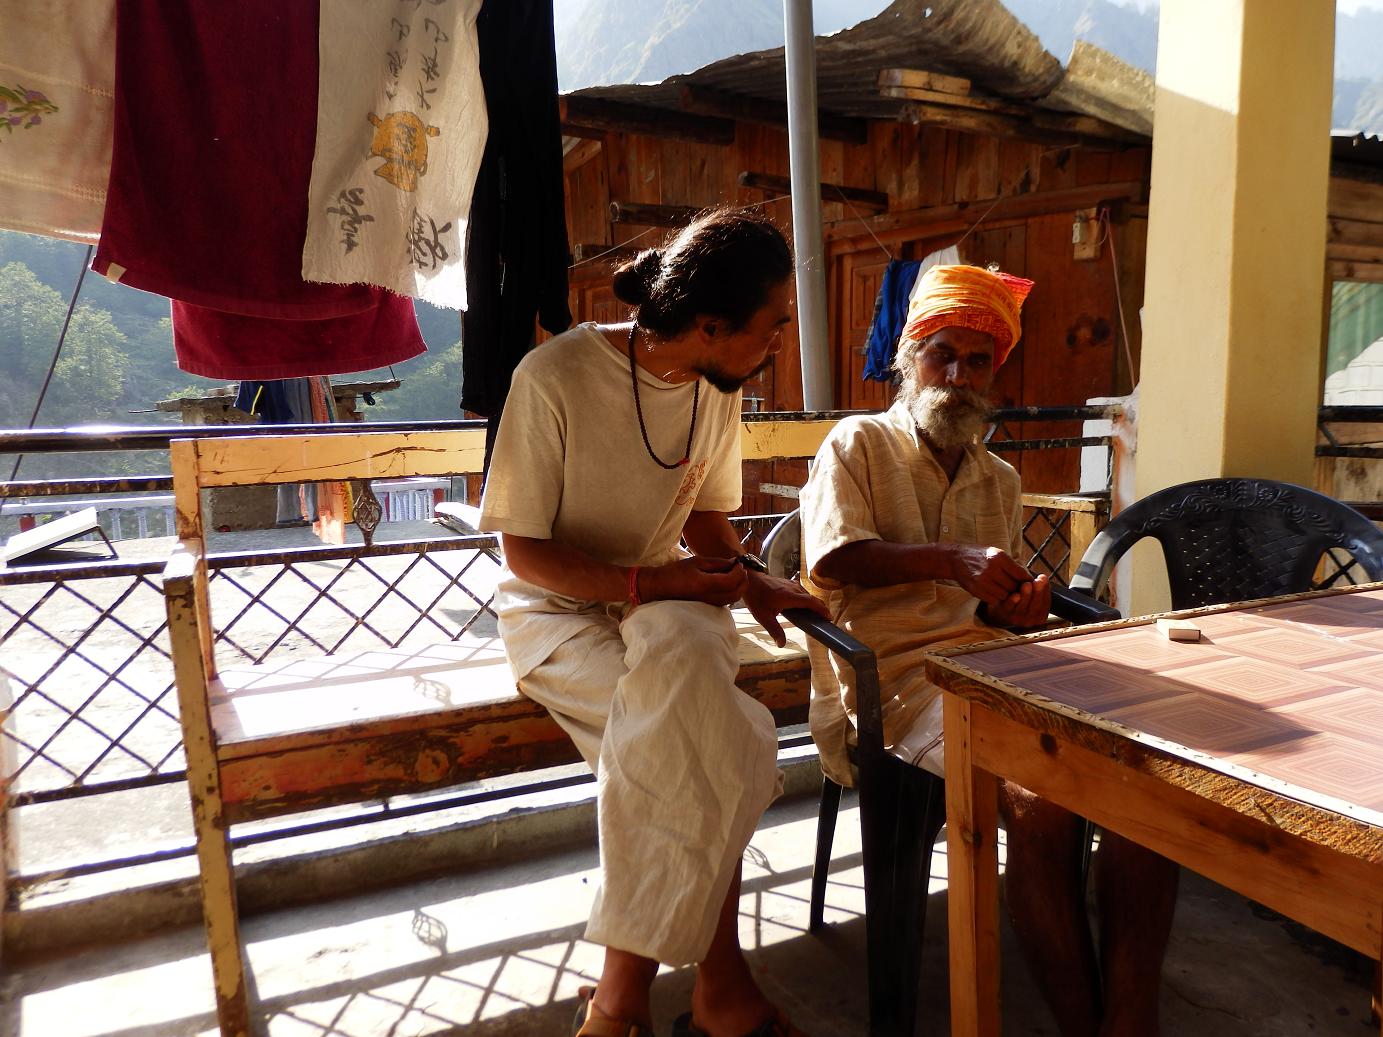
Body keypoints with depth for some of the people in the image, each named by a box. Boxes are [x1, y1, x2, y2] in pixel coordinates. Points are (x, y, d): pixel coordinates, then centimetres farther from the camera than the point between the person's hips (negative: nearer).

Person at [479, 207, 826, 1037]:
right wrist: (645, 582, -26)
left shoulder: (718, 391, 0)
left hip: (666, 598, 5)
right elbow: (522, 548, -14)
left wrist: (748, 577, -10)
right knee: (710, 746, -30)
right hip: (558, 606, -4)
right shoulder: (556, 377, -19)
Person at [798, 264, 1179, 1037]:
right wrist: (952, 560, -16)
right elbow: (831, 560, -7)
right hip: (902, 676, -5)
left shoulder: (1000, 479, 25)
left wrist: (1020, 606, -3)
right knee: (1044, 799, -31)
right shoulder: (858, 446, 9)